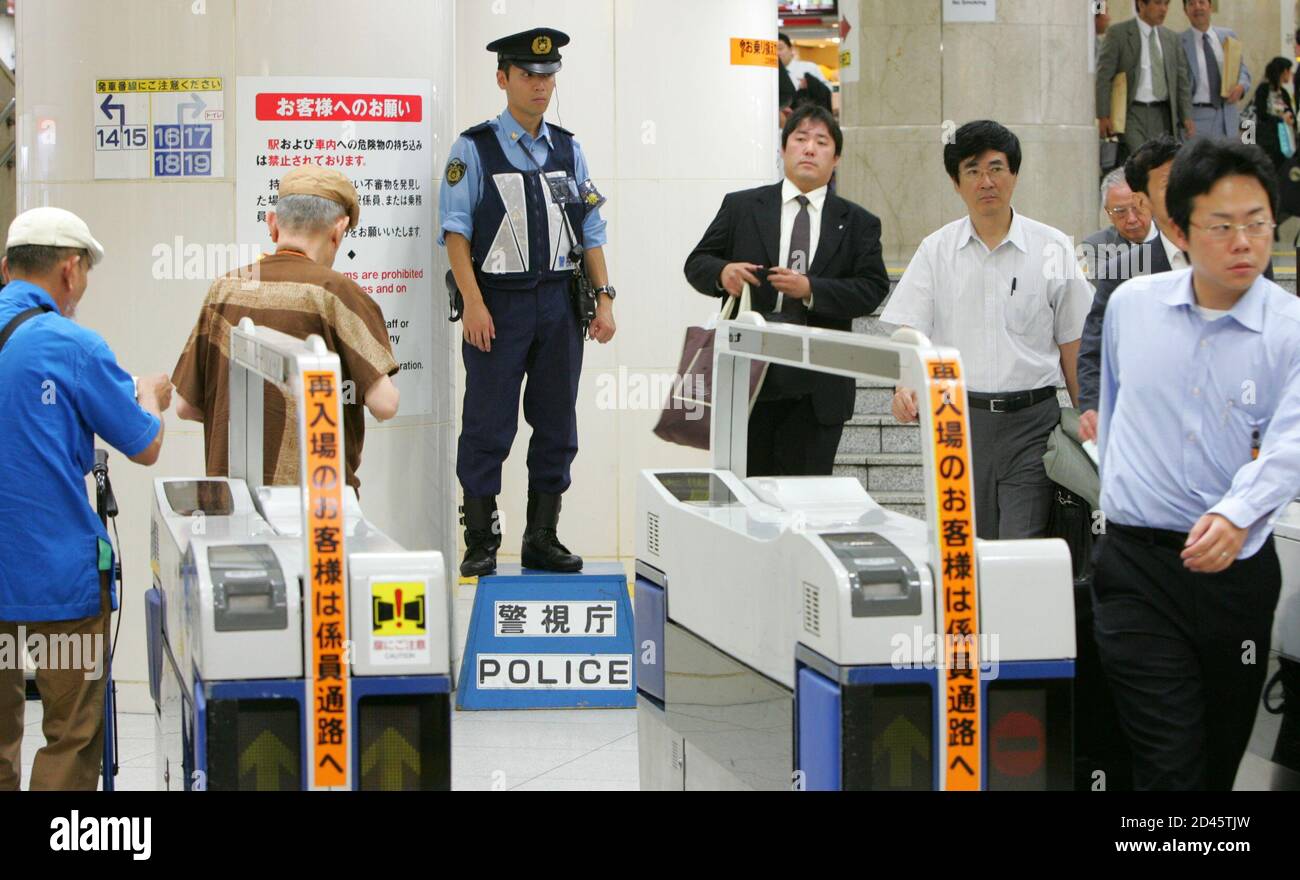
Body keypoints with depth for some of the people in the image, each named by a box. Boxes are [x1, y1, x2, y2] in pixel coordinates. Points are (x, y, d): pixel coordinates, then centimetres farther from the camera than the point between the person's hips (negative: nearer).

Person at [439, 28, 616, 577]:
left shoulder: (568, 150, 12)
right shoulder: (474, 149, -2)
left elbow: (591, 231, 13)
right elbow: (456, 230, -6)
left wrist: (604, 297, 4)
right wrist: (473, 303, -15)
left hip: (559, 303, 5)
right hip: (498, 304, -4)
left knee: (556, 427, 7)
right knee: (487, 429, -3)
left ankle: (542, 540, 15)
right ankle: (480, 545, 4)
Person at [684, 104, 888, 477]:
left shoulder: (858, 222, 9)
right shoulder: (742, 207, 10)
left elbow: (872, 289, -1)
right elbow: (697, 263, 10)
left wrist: (811, 289, -15)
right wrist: (722, 272, -14)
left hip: (816, 389, 0)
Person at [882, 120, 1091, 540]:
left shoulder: (1052, 249, 3)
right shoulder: (936, 250, 5)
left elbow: (1072, 345, 7)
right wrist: (905, 385, -21)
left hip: (1031, 416, -1)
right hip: (959, 417, 2)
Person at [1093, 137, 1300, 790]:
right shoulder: (1131, 305, 4)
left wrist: (1235, 515, -38)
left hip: (1237, 565, 0)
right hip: (1137, 566, 0)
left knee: (1221, 756, 12)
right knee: (1171, 760, -10)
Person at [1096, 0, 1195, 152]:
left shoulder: (1171, 37, 15)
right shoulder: (1118, 33, -1)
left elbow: (1182, 80, 15)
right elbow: (1103, 77, -5)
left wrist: (1186, 117, 4)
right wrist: (1103, 116, -13)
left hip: (1162, 116, 5)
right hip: (1132, 114, -5)